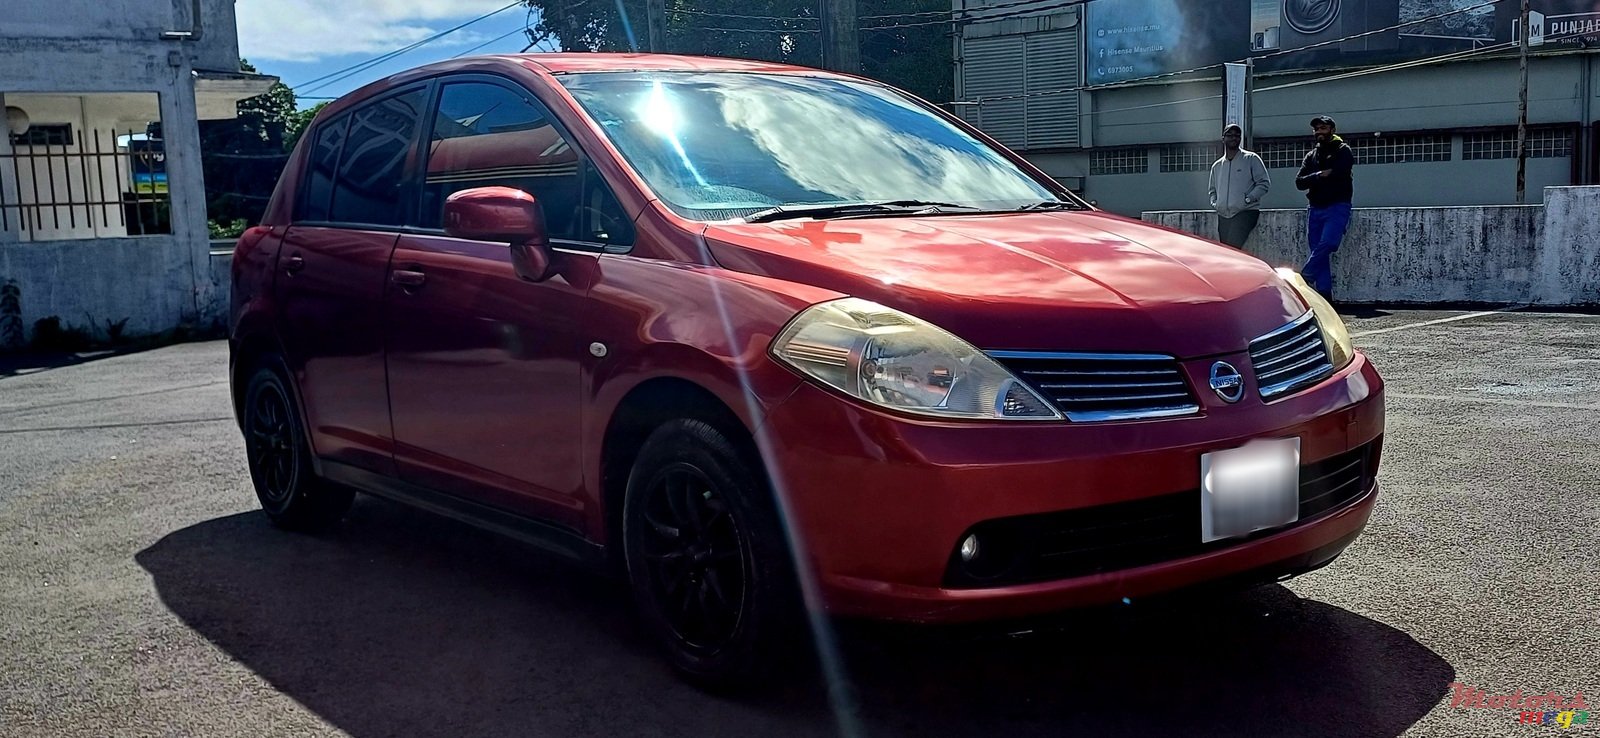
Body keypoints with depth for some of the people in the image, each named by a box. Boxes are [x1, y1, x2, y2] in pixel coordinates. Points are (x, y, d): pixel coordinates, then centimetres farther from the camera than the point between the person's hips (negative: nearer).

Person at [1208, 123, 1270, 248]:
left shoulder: (1251, 159, 4)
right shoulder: (1217, 166, 18)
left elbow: (1264, 183, 0)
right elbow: (1213, 190, 29)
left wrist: (1248, 199, -11)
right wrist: (1214, 202, 8)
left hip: (1246, 212, -5)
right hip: (1223, 215, 5)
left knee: (1233, 247, -24)